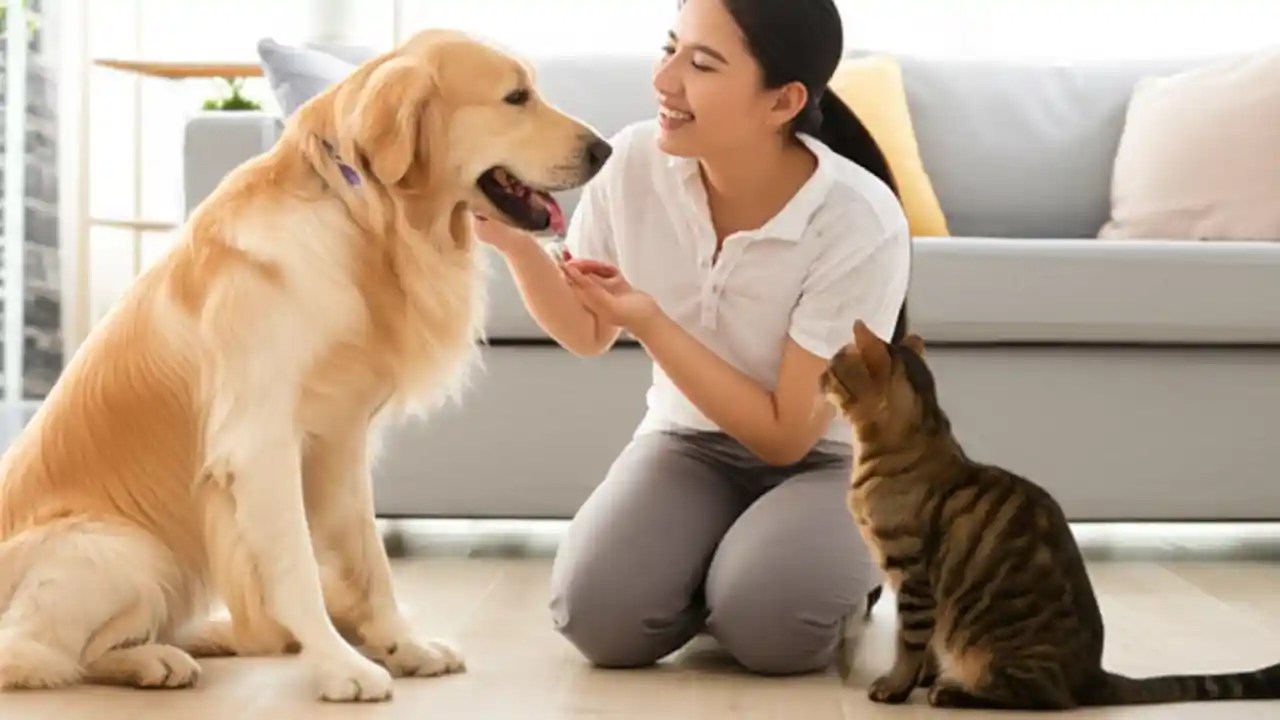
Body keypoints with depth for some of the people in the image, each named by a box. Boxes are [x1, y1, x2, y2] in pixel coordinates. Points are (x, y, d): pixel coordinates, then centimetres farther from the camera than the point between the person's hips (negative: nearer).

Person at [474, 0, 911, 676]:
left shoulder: (862, 225, -27)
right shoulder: (635, 161, -16)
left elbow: (787, 434, -20)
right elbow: (588, 333, 2)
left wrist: (651, 323, -28)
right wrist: (514, 241, -17)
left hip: (827, 457, -3)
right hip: (689, 438, 3)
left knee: (766, 622, -31)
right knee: (598, 615, -23)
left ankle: (847, 562, 5)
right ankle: (722, 562, 10)